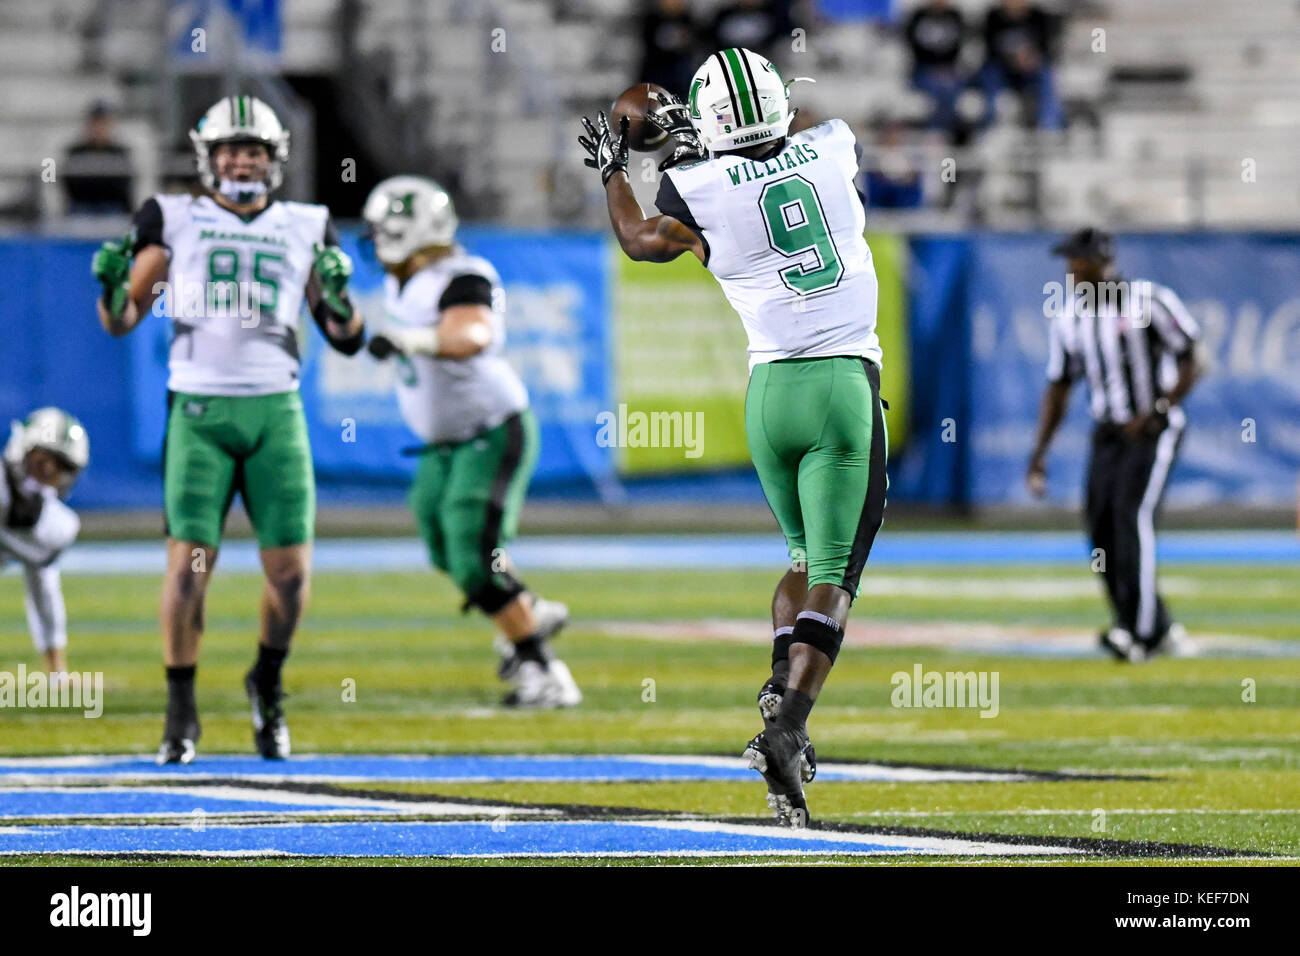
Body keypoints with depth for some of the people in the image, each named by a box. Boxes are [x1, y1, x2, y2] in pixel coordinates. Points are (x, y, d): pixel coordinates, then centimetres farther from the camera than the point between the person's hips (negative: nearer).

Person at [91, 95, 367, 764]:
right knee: (189, 564, -11)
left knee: (291, 572, -4)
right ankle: (180, 715, 3)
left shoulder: (304, 230, 13)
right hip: (199, 410, -2)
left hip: (276, 412, 2)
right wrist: (113, 286, -13)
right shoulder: (175, 221, 8)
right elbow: (121, 321, 7)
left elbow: (347, 341, 13)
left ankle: (267, 684, 24)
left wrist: (338, 294, -6)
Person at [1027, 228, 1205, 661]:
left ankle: (1139, 631, -25)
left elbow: (1192, 364, -8)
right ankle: (1161, 630, 10)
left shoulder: (1148, 300, -9)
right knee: (1101, 527, -1)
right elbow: (1058, 388, 15)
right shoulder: (1069, 318, 8)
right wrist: (1039, 454, 9)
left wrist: (1157, 411, -18)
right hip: (1107, 437, 6)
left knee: (1133, 516, -21)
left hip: (1154, 431, -6)